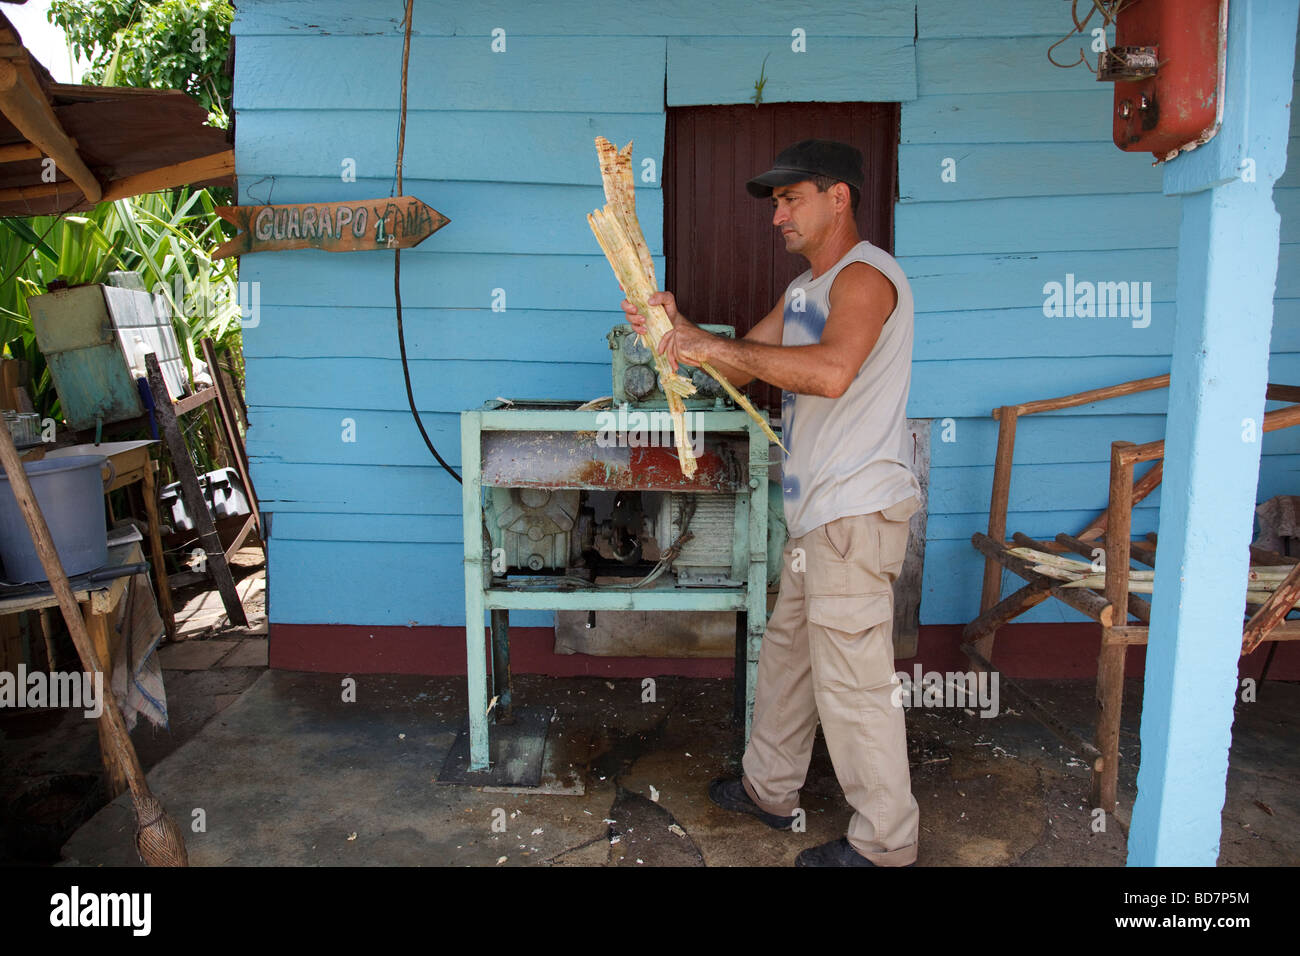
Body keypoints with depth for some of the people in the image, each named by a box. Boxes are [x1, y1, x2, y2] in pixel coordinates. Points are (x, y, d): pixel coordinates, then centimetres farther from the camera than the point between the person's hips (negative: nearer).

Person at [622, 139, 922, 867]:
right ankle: (770, 790, 36)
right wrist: (679, 330, 3)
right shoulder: (804, 292, 20)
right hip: (821, 510, 10)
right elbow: (740, 366, 20)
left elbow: (831, 371, -32)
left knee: (852, 683, -3)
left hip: (856, 512, -10)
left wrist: (715, 346, -24)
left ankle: (886, 844, 13)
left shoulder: (865, 275, -13)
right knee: (788, 651, 19)